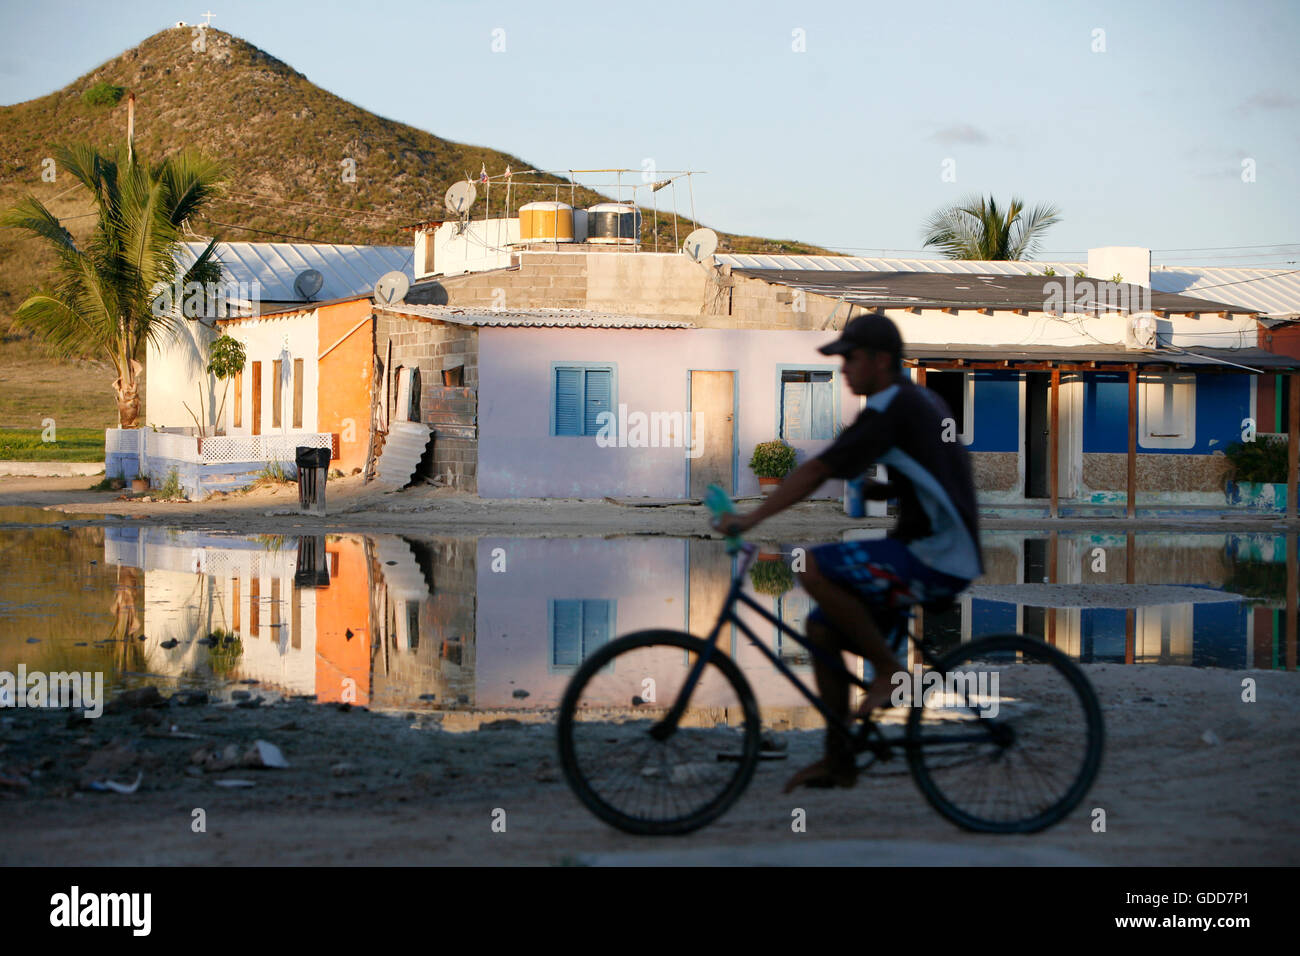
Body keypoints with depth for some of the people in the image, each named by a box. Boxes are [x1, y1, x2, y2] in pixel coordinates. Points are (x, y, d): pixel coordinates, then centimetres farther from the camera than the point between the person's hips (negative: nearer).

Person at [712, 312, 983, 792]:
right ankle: (838, 760, 13)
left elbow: (817, 471, -19)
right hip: (945, 553, 10)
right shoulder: (923, 401, 17)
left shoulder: (890, 409, -13)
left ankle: (888, 666, -9)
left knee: (815, 569, -25)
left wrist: (750, 518, -18)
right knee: (823, 628, 9)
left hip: (937, 560, -10)